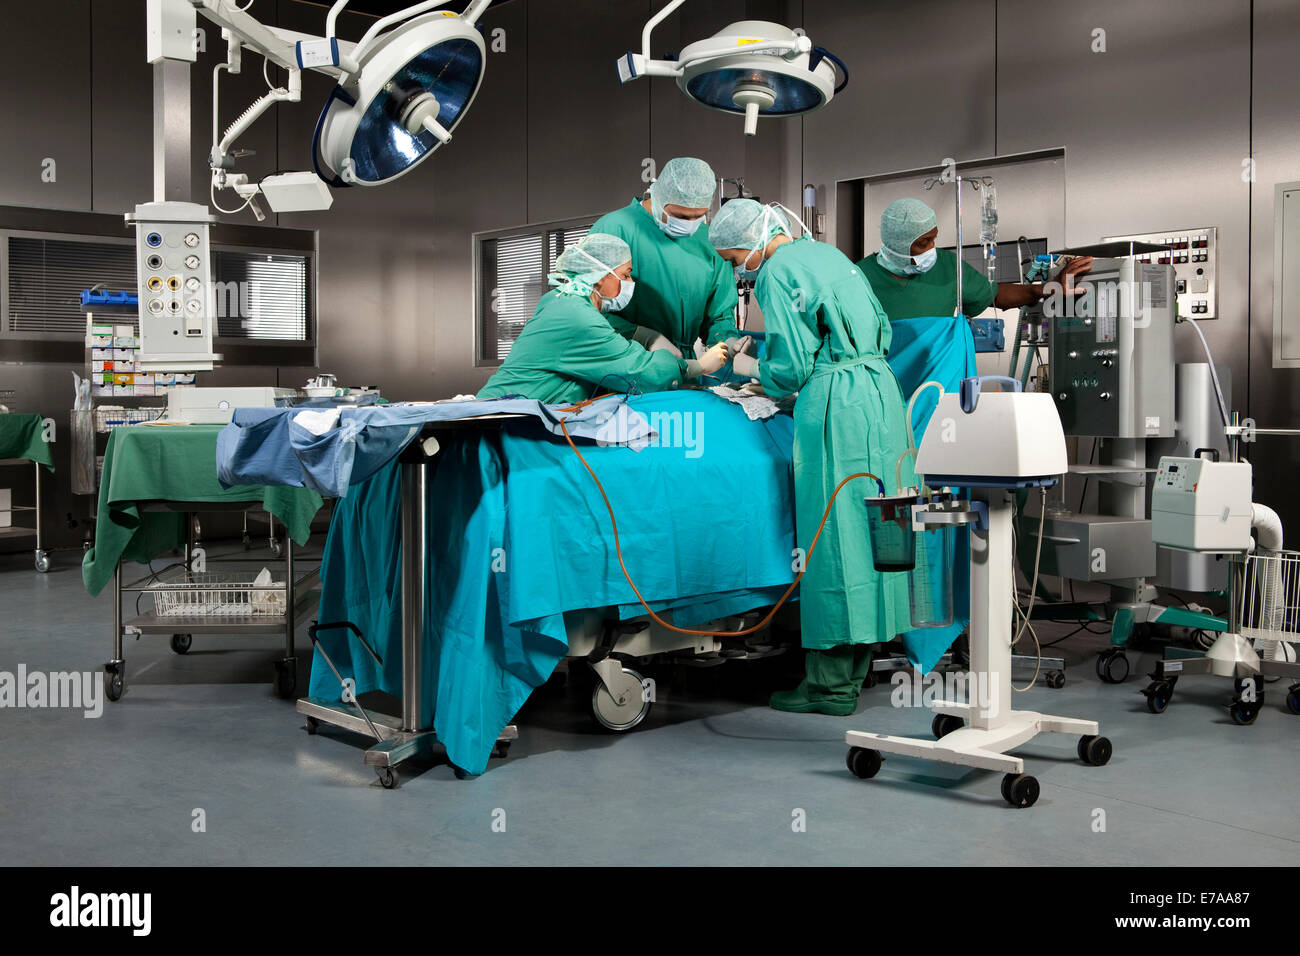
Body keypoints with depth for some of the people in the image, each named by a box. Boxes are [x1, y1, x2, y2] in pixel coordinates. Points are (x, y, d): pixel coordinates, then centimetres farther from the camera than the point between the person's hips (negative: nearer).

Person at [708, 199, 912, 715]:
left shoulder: (777, 274, -8)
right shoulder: (828, 253, 18)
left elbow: (792, 368, -10)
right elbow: (882, 331, 21)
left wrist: (742, 364, 6)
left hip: (834, 406, -9)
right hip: (880, 389, 9)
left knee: (830, 538, -4)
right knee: (864, 529, 11)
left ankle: (831, 683, 1)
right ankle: (853, 671, 20)